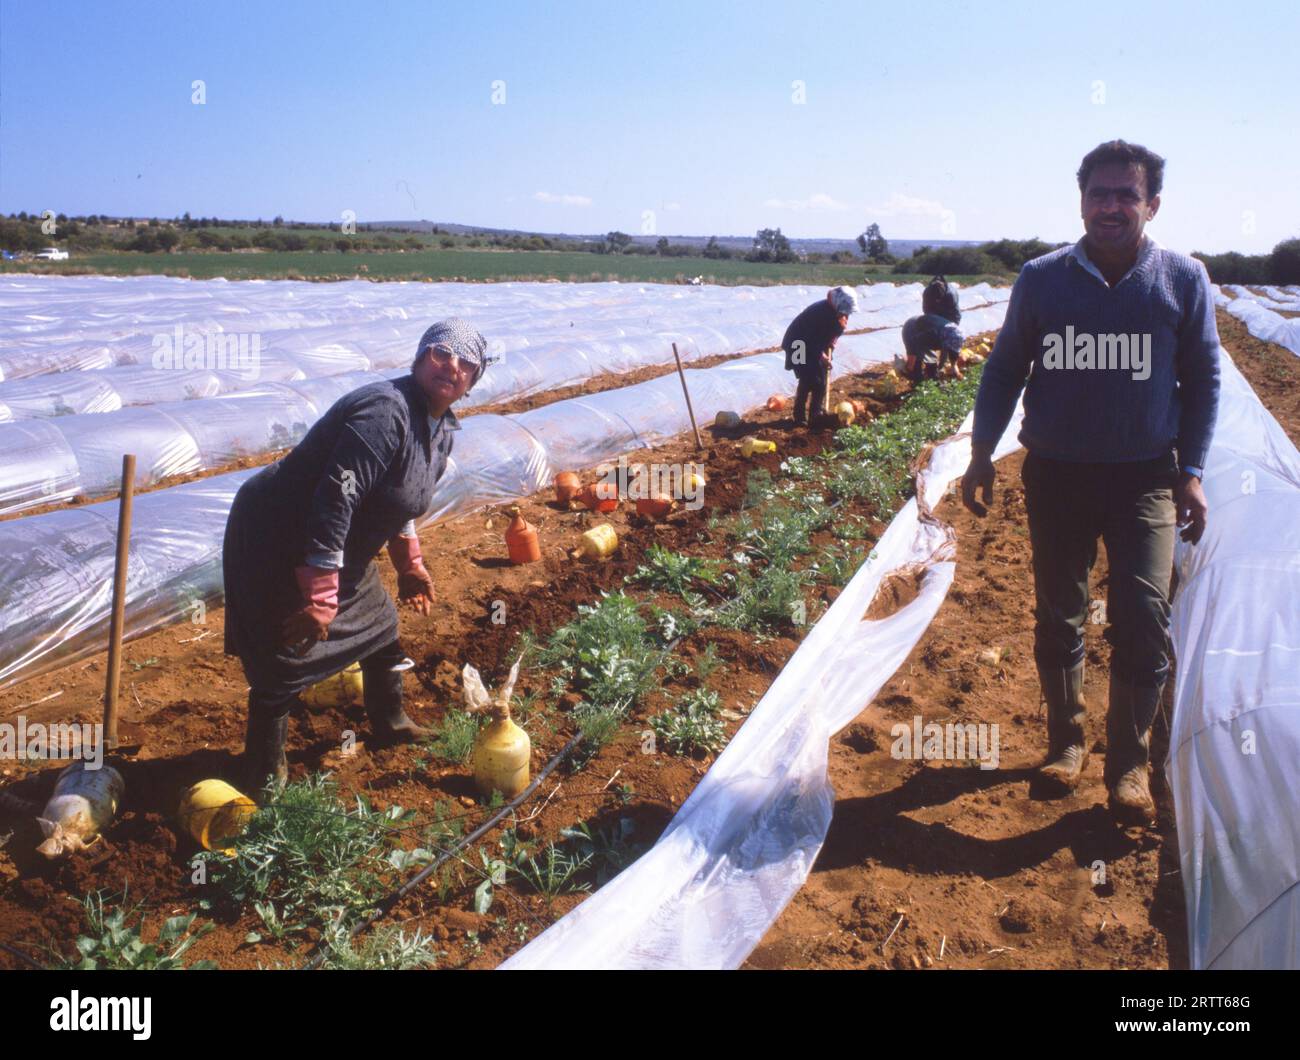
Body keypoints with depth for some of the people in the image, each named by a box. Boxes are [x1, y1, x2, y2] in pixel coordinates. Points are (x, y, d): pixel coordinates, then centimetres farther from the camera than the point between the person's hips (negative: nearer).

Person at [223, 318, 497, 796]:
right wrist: (318, 598, -33)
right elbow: (335, 500, -33)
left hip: (340, 550, 10)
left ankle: (389, 720, 45)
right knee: (285, 657, -4)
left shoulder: (443, 428, 2)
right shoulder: (385, 411, -29)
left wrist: (410, 567, 25)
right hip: (277, 543, -10)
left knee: (379, 626, 20)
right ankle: (266, 778, 15)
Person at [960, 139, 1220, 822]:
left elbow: (1202, 379, 6)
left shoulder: (1183, 279, -1)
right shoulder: (1042, 278, -1)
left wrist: (1191, 471, 0)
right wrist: (982, 451, 0)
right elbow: (1005, 367, 7)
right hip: (1055, 476, 1)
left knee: (1142, 619, -9)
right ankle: (1067, 739, 29)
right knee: (1058, 619, 10)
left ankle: (1129, 763, 8)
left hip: (1144, 478, -1)